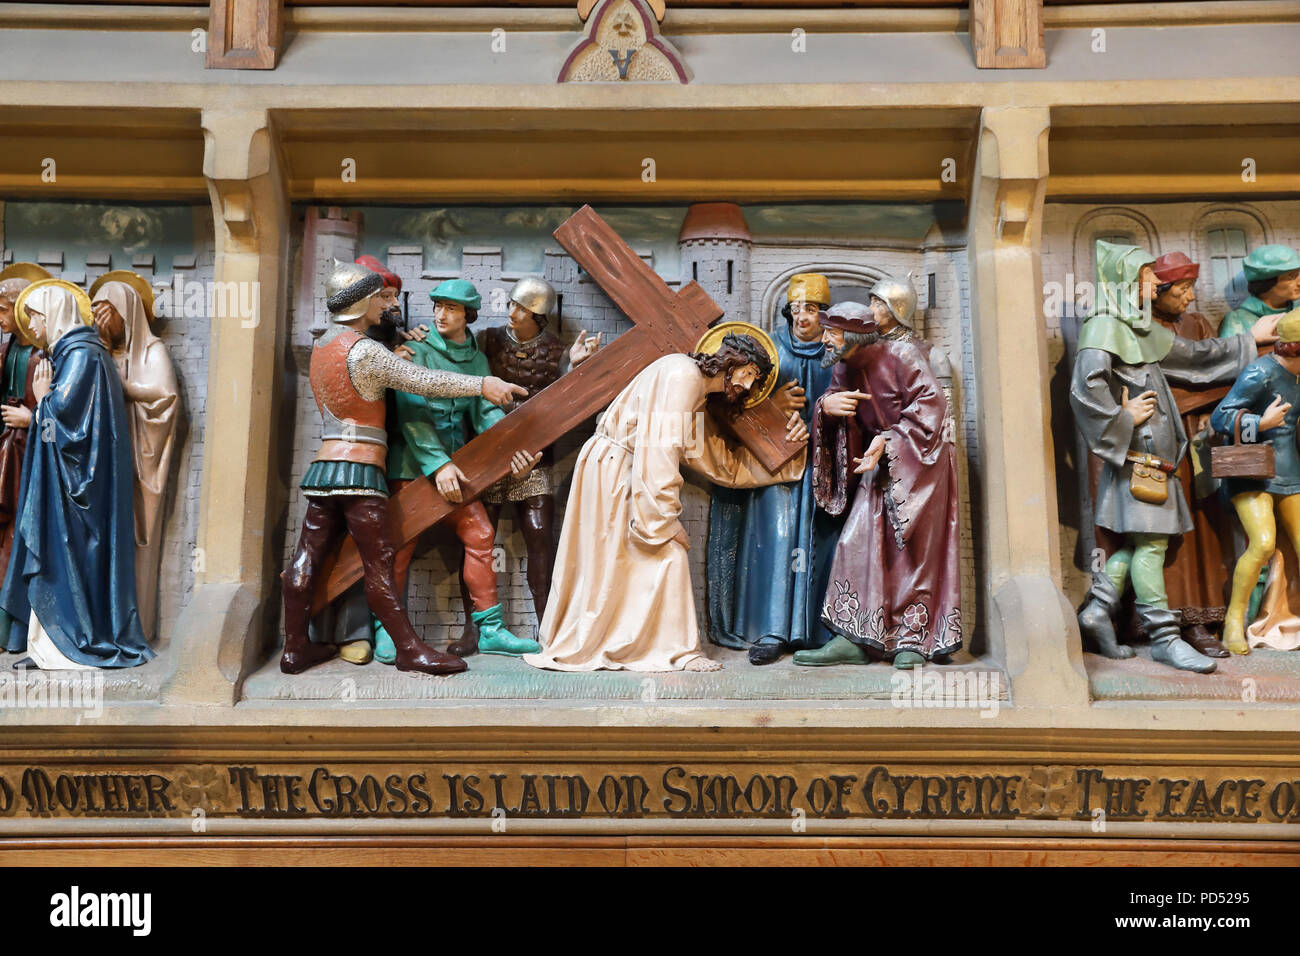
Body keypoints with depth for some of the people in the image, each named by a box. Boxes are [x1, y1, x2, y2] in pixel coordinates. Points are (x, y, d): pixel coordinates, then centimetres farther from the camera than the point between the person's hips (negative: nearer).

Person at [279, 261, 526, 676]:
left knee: (307, 558, 8)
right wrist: (482, 385, -13)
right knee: (379, 566, -5)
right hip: (358, 470, -9)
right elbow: (423, 381, -16)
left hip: (326, 466, 9)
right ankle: (410, 650, 1)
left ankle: (295, 649, 13)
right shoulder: (362, 350, -13)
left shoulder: (323, 345, 16)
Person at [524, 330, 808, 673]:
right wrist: (666, 520, -20)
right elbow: (661, 448, -22)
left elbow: (728, 467, 19)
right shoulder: (682, 374, -14)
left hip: (627, 474, 10)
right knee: (666, 554, -7)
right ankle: (678, 649, 0)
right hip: (611, 469, -10)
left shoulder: (702, 404, 16)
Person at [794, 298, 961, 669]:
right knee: (861, 540, -6)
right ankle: (855, 639, -6)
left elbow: (930, 402, -17)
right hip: (880, 461, 6)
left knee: (916, 548, -5)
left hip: (921, 458, -5)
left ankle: (913, 640, 2)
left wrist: (889, 440, -23)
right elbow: (835, 404, 4)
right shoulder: (844, 369, 5)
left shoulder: (901, 355, -14)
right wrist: (826, 405, -22)